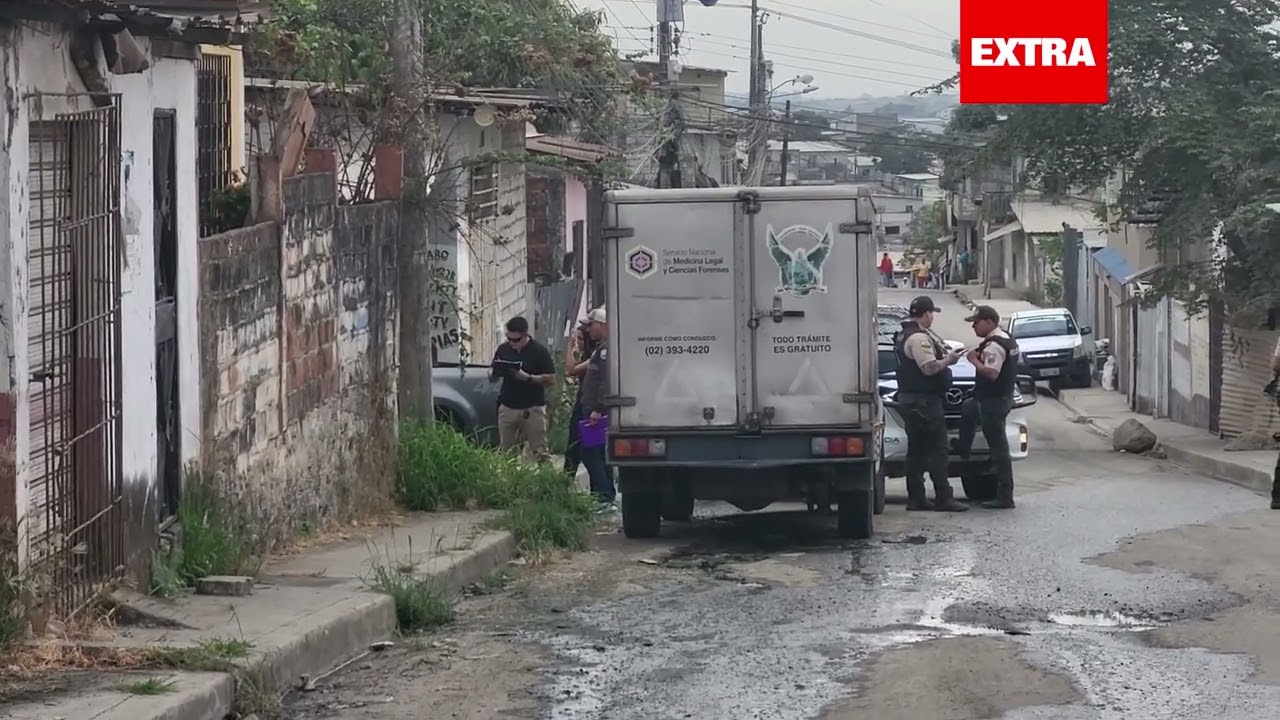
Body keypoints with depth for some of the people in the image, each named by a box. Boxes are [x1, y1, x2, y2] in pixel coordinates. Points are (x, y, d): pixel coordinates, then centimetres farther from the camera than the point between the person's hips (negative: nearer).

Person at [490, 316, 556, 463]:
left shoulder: (539, 351, -6)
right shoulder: (503, 349, 7)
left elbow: (551, 380, -8)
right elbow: (492, 377, 13)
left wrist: (528, 377, -21)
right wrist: (494, 374, -11)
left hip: (532, 408, -4)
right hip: (507, 407, 4)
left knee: (537, 453, -5)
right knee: (506, 452, 3)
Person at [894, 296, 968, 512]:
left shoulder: (906, 335, 17)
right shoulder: (918, 338, -17)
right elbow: (929, 367, -24)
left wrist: (944, 354, 15)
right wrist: (948, 360, -8)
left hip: (910, 398, 11)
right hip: (924, 399, -11)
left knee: (916, 449, 11)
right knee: (938, 448, -9)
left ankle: (916, 498, 12)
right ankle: (944, 498, -11)